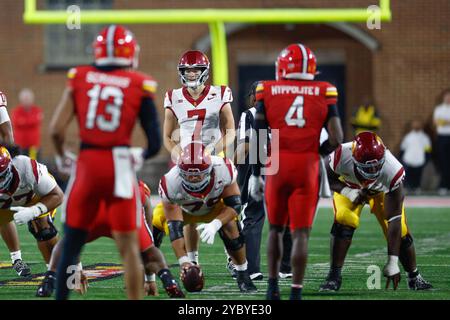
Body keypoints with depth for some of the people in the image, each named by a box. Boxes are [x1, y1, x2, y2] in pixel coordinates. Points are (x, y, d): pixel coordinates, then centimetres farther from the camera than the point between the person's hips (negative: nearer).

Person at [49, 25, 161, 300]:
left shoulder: (80, 79, 2)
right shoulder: (139, 86, -1)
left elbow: (57, 129, -2)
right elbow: (155, 143, -2)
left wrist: (62, 156, 18)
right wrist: (140, 158, 19)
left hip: (87, 165, 1)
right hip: (120, 165, -1)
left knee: (72, 243, 14)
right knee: (129, 246, 7)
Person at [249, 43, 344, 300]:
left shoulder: (268, 92, 2)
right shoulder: (324, 93, 2)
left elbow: (259, 139, 1)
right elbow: (336, 138, -3)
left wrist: (256, 175, 8)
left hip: (277, 166, 1)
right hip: (308, 170, -1)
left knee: (276, 228, 19)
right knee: (301, 233, 3)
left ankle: (273, 286, 17)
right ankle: (296, 293, -2)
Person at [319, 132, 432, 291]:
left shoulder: (392, 171, -41)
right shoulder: (342, 156, -42)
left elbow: (394, 220, -36)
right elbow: (328, 178, -16)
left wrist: (393, 262, -35)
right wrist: (349, 193, -37)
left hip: (383, 191, 0)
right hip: (349, 186, 0)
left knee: (400, 231, -9)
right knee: (344, 221, -25)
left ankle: (414, 277, 14)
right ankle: (334, 275, -14)